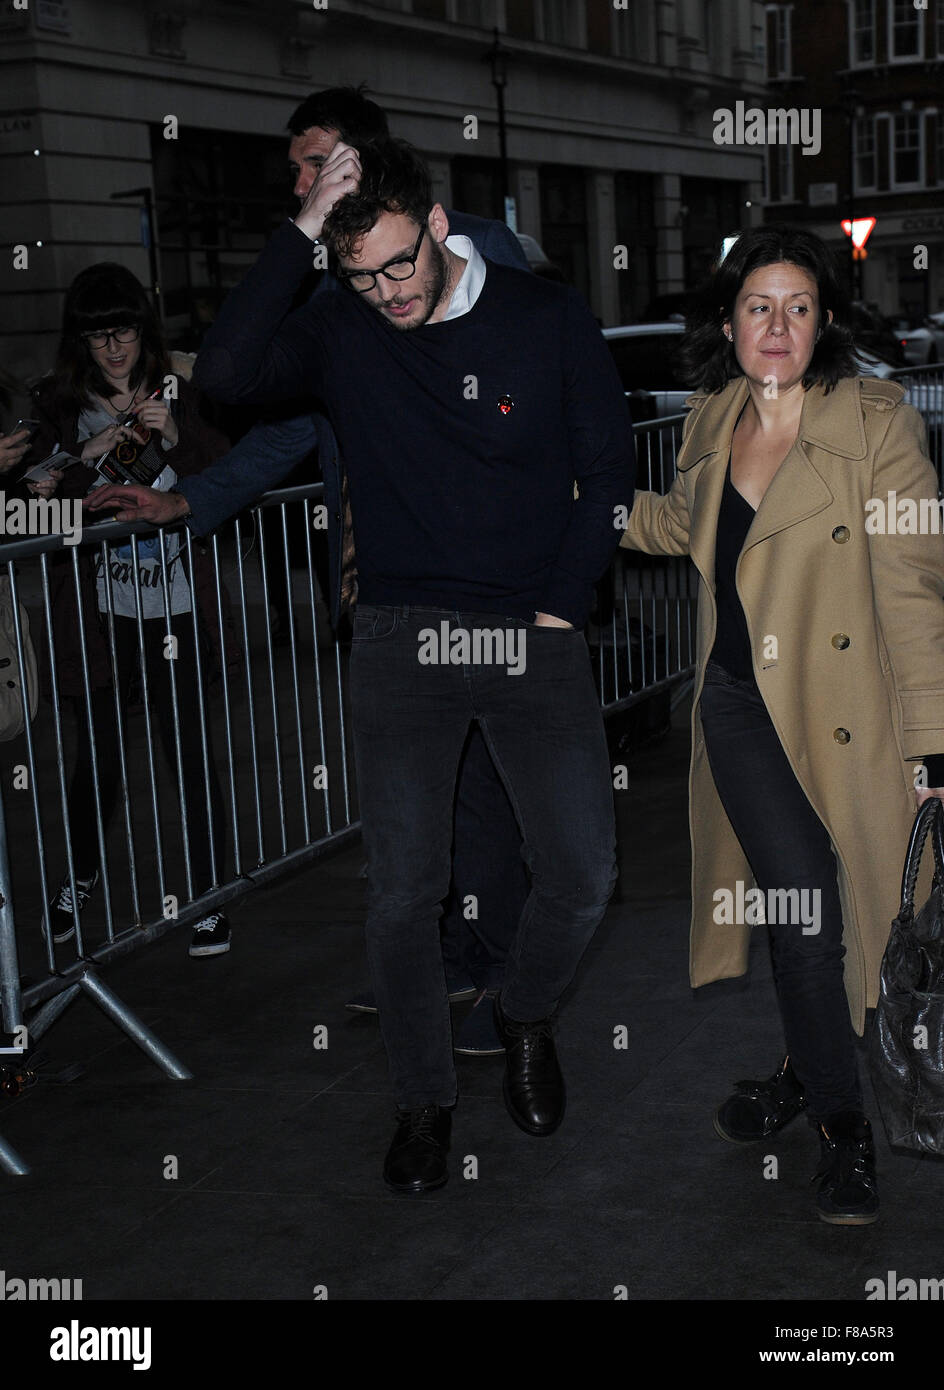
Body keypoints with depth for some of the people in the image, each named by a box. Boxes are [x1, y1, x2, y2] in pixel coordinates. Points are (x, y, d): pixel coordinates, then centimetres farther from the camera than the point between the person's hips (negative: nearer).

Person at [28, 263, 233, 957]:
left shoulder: (178, 396, 6)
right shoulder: (61, 405, 4)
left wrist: (175, 437, -14)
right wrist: (86, 458, -16)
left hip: (175, 608, 0)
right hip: (98, 612, 0)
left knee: (192, 750, -1)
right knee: (98, 757, 7)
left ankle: (207, 894, 13)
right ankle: (81, 876, 34)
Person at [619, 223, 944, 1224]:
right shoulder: (712, 422, 7)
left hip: (841, 708, -3)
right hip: (738, 700, 3)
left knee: (813, 909, 4)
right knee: (800, 903, -5)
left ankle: (808, 1072, 29)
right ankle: (838, 1122, 12)